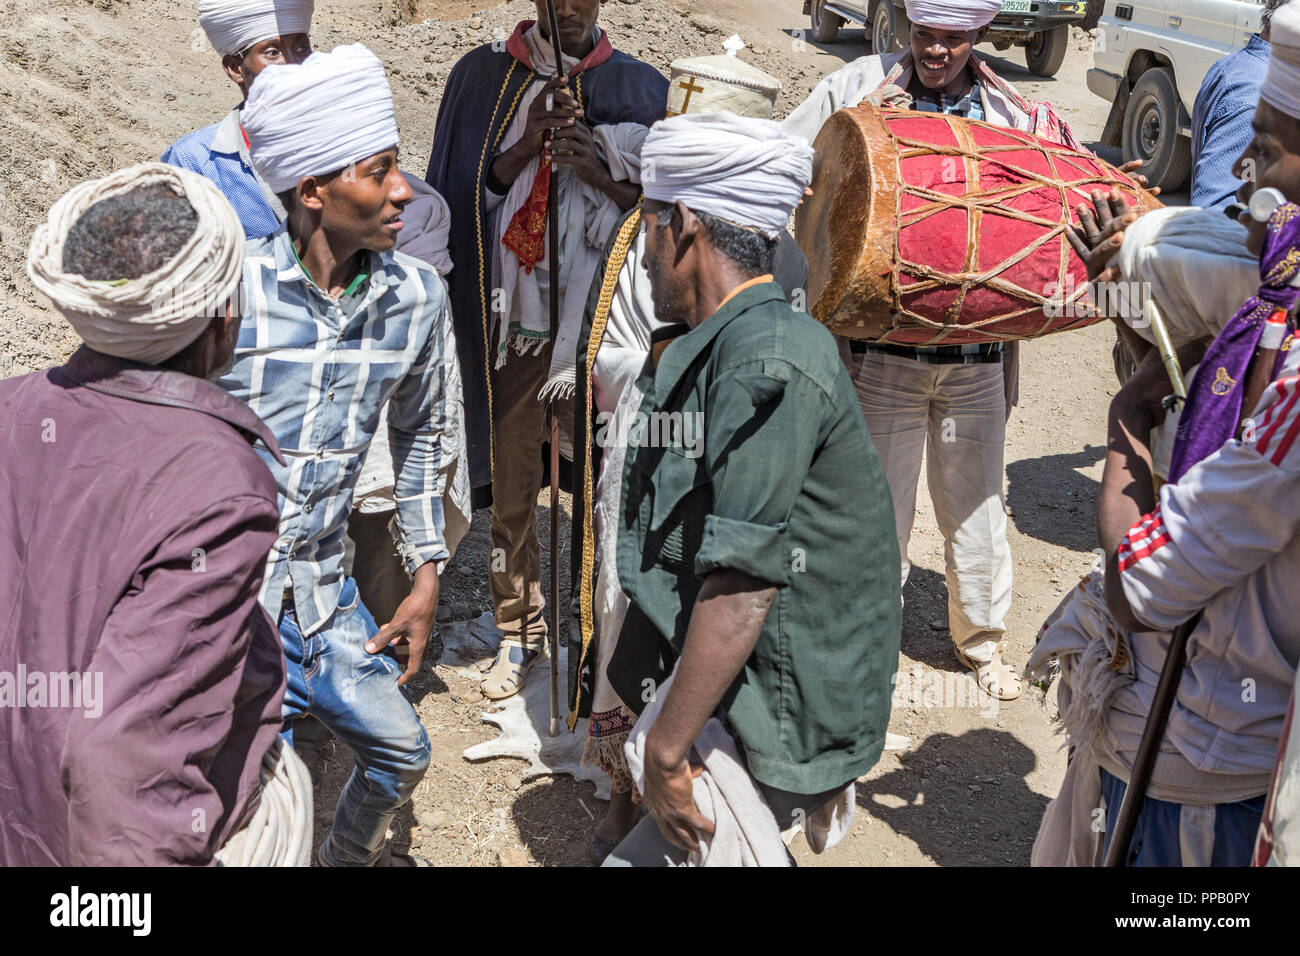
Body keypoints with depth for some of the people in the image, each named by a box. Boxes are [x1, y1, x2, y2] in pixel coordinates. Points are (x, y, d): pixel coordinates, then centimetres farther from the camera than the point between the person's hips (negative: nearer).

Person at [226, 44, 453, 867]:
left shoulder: (416, 295, -4)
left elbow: (419, 433, 11)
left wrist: (427, 580, 10)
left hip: (323, 587, 5)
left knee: (403, 752, 15)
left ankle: (352, 853, 46)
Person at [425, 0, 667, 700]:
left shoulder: (640, 88, 4)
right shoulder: (483, 77, 7)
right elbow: (461, 194, 4)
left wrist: (604, 176, -15)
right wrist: (525, 147, -11)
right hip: (511, 320, 1)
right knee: (512, 487, 9)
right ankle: (518, 632, 26)